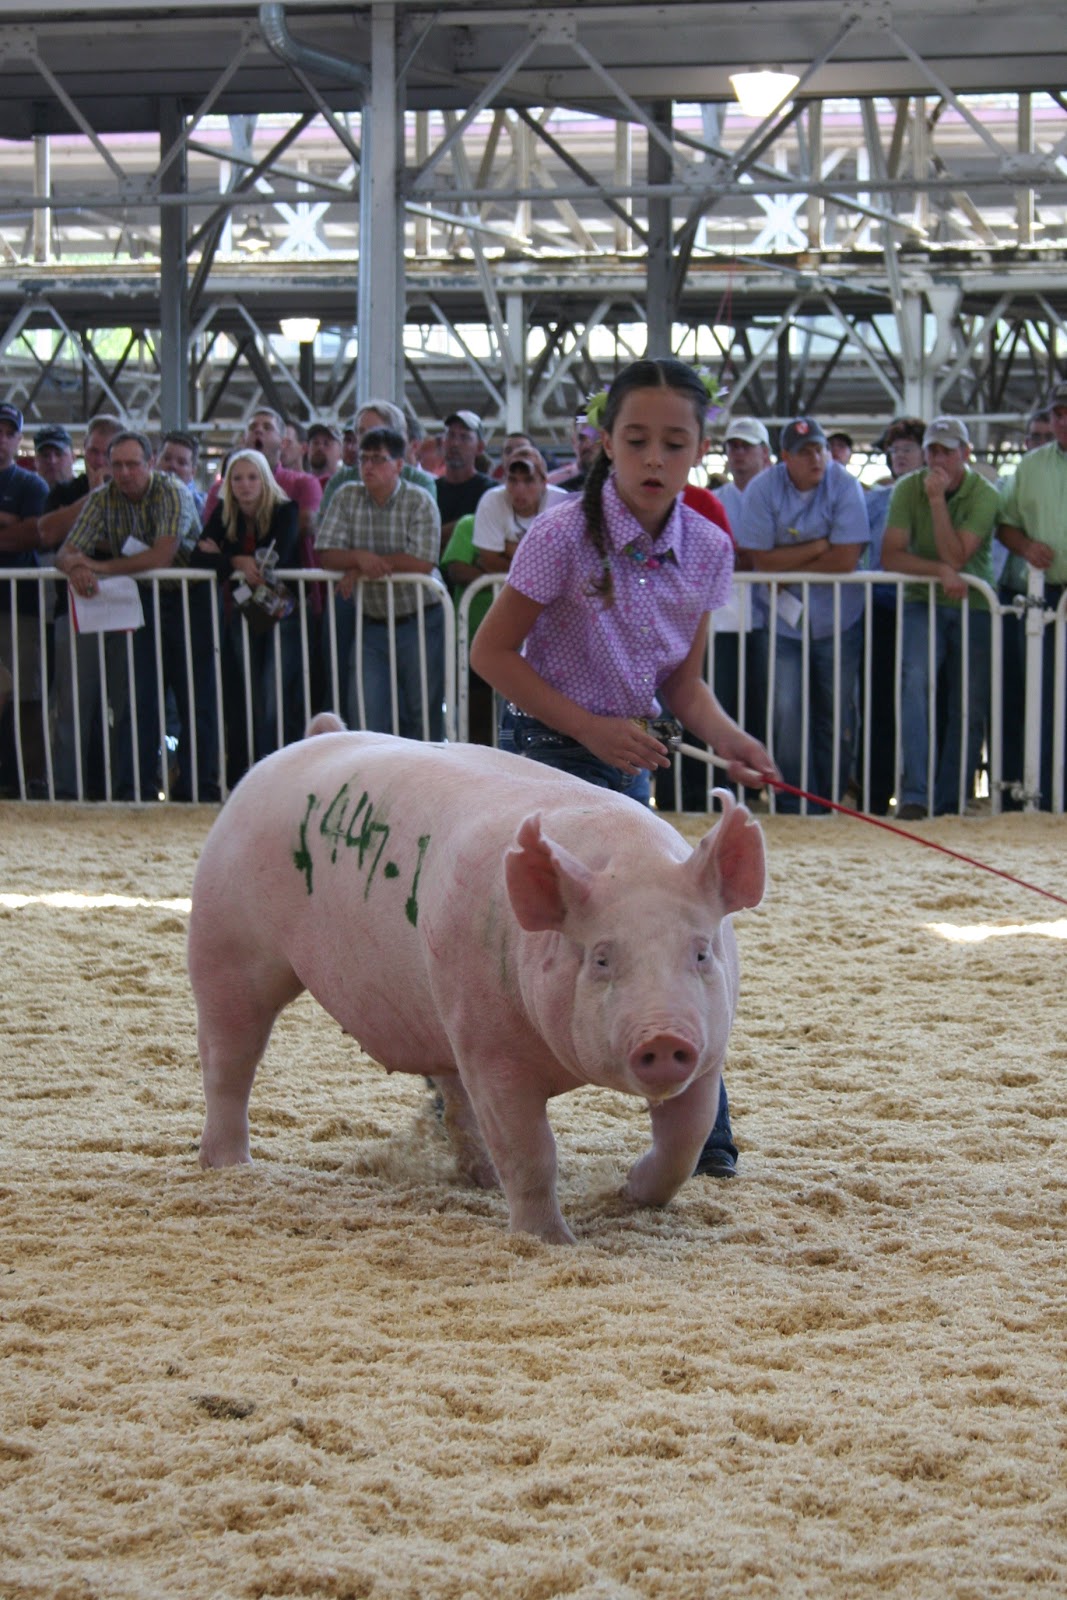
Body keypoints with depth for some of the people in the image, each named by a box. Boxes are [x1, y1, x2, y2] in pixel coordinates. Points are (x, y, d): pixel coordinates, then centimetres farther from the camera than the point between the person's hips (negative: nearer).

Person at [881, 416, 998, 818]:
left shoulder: (983, 495, -8)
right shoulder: (908, 488, -4)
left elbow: (956, 558, -18)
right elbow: (890, 556, -9)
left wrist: (938, 500, -21)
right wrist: (940, 571, -20)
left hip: (973, 607, 0)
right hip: (923, 603, 0)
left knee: (968, 708, -1)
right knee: (914, 679, -25)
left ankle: (950, 803, 10)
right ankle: (913, 794, -28)